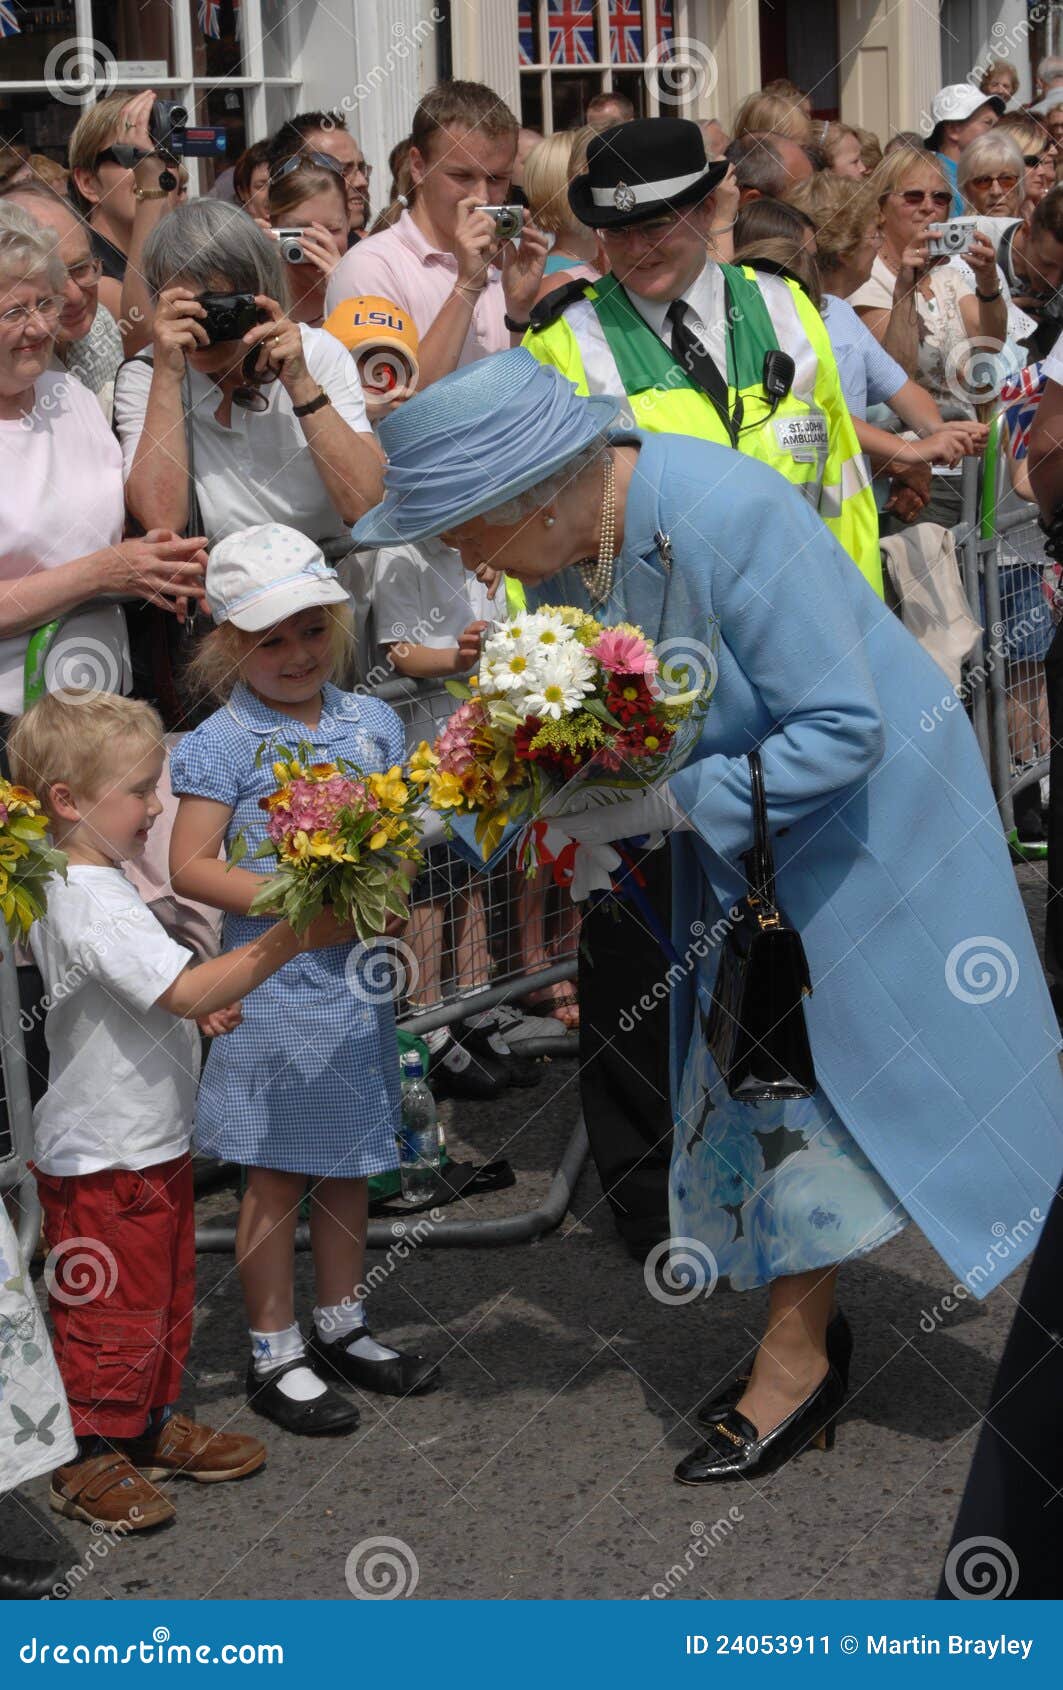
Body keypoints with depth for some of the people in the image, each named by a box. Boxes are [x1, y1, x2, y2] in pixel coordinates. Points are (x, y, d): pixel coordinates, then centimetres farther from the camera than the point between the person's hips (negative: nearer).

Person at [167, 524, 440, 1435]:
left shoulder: (371, 721, 6)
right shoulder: (223, 741, -9)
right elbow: (191, 865, -13)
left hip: (360, 977, 5)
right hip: (275, 980, -5)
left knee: (349, 1162, 16)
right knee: (277, 1175, 3)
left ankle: (342, 1328, 31)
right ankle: (275, 1356, 14)